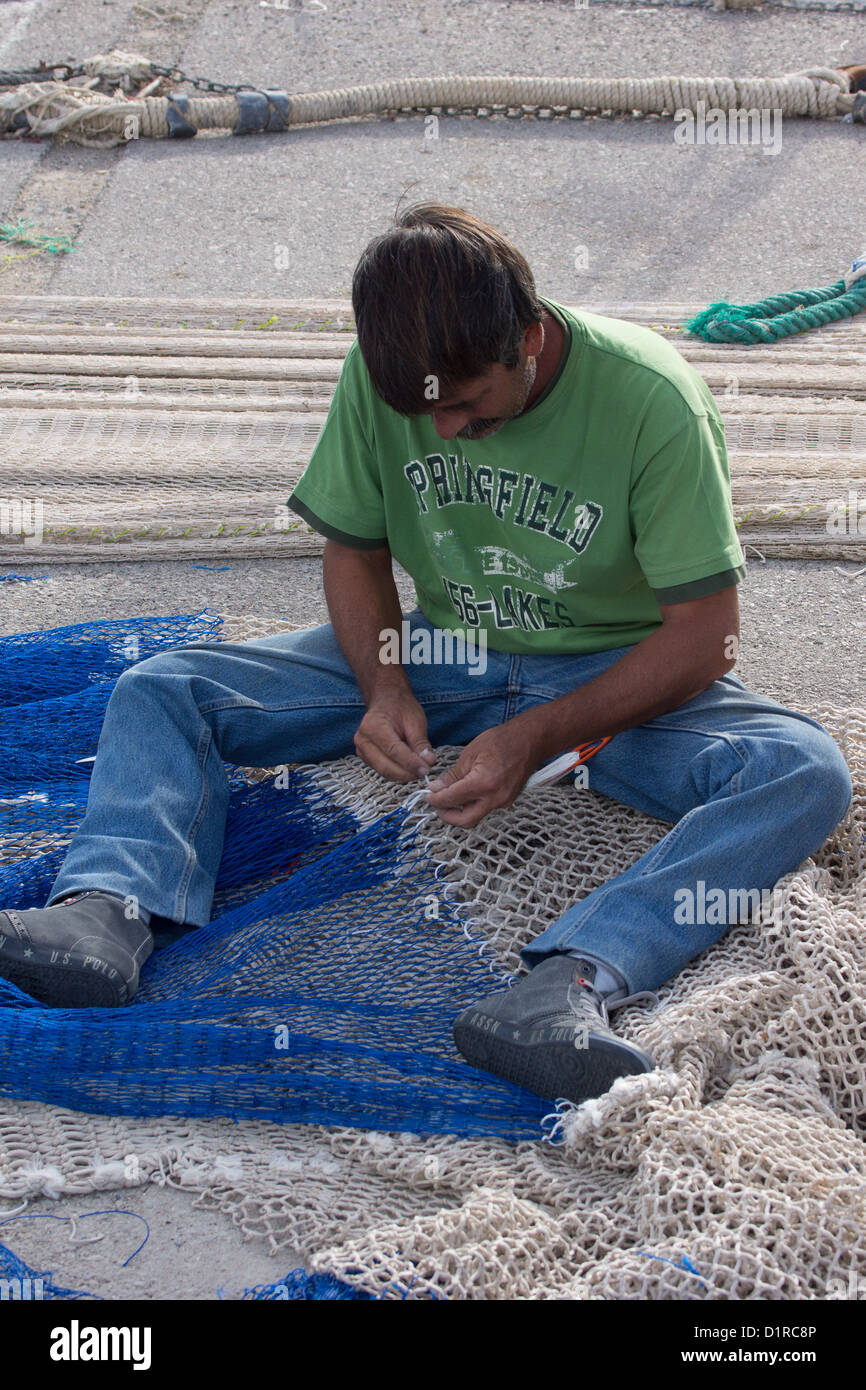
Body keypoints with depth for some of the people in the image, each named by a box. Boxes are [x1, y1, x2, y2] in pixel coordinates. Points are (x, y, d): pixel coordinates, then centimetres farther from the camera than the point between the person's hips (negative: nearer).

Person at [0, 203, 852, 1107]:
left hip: (615, 675, -3)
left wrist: (537, 738, -27)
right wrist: (385, 689, -17)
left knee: (805, 773, -33)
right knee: (158, 691, -11)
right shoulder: (378, 374, -12)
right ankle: (108, 910, -34)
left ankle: (575, 976, -53)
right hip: (438, 653, 3)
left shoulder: (651, 399, -22)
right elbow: (353, 548, 2)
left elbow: (704, 636, -18)